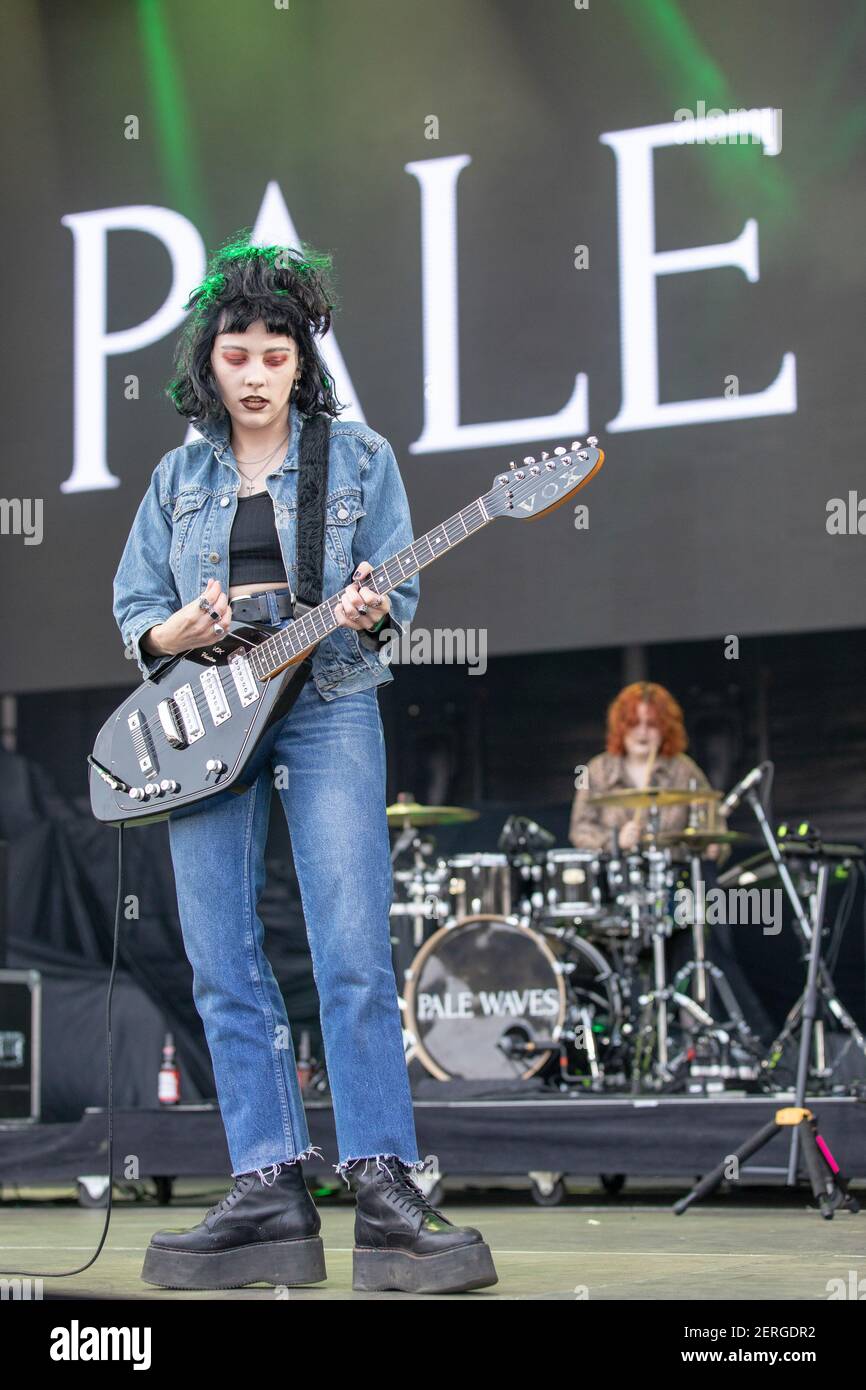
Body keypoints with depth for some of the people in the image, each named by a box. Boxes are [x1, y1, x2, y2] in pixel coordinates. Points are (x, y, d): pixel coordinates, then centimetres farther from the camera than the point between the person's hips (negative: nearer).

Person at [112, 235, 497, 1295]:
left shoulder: (358, 455, 7)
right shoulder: (179, 476, 14)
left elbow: (398, 591, 3)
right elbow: (133, 611, 12)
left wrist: (368, 610, -20)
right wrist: (179, 631, -10)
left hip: (328, 709, -3)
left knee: (354, 956, -13)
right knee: (221, 968, -1)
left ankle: (384, 1187, -11)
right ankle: (269, 1189, 2)